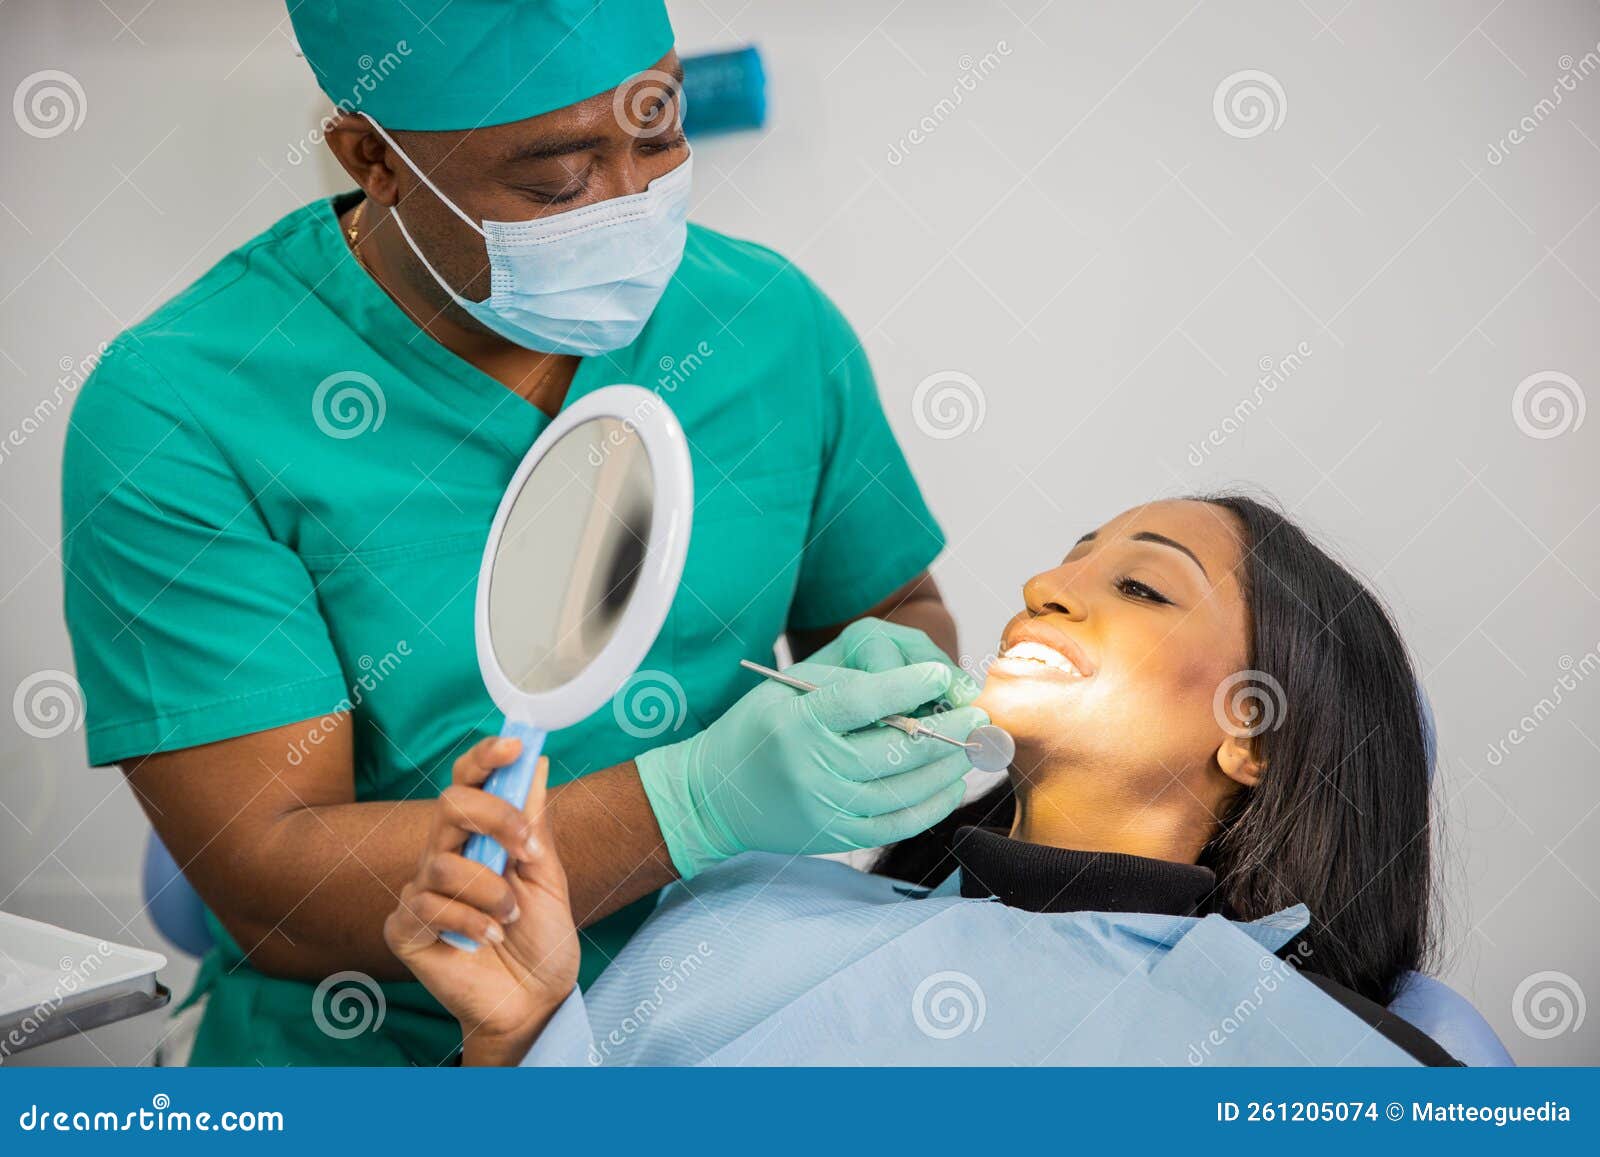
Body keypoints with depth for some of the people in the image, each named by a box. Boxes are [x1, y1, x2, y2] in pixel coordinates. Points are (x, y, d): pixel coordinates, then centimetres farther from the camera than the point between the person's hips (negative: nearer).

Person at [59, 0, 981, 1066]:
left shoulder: (775, 318, -1)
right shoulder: (177, 410, -13)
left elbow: (902, 610, 15)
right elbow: (274, 892, -17)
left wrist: (882, 671, -9)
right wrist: (698, 803, -26)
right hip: (363, 1057, -4)